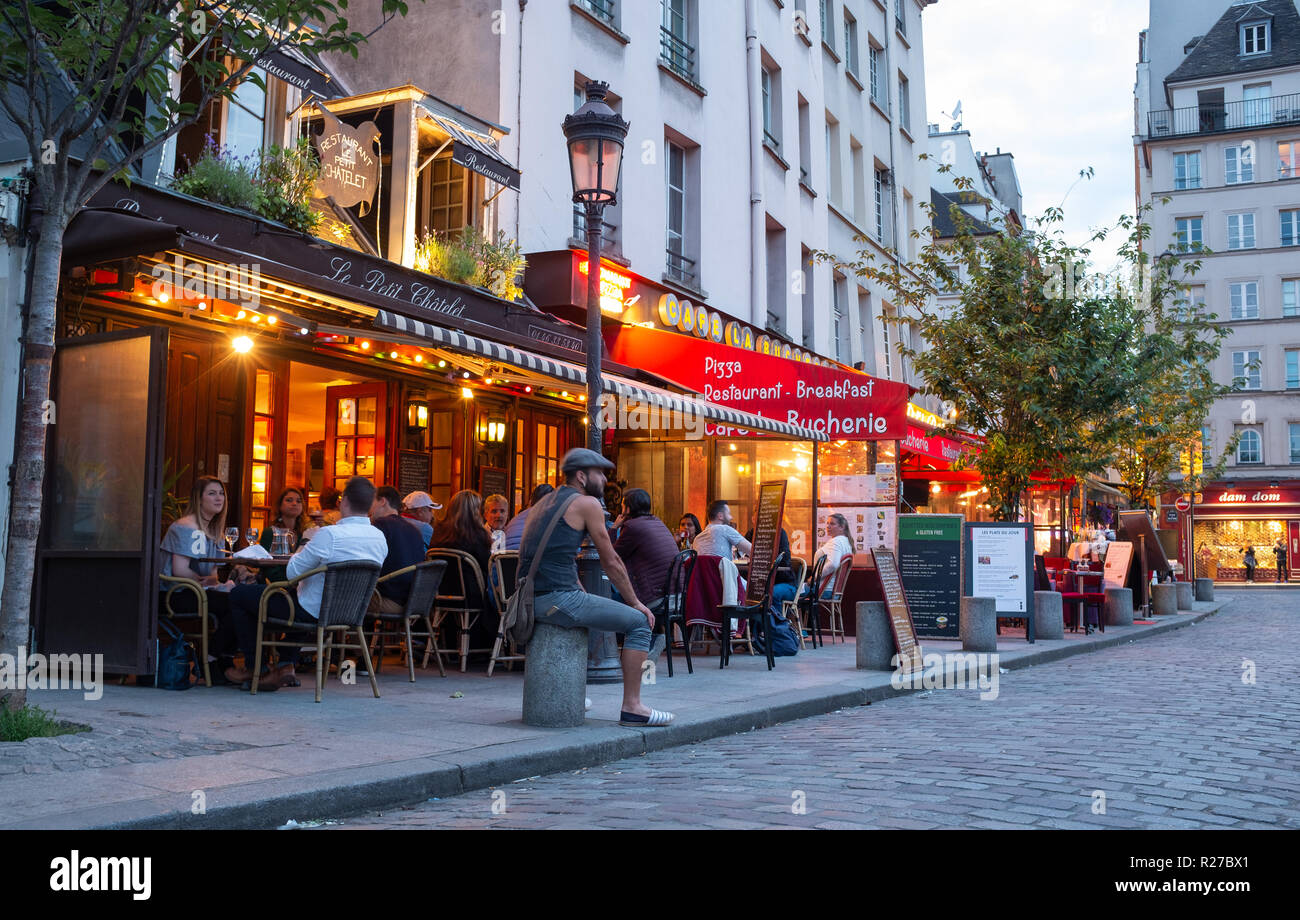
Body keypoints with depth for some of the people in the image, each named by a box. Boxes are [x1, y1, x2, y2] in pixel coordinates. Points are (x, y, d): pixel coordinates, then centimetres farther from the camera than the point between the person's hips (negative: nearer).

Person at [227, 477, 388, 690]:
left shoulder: (329, 534, -26)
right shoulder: (380, 538, -4)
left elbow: (292, 572, -16)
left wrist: (300, 551, 5)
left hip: (312, 613, -7)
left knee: (239, 595, 11)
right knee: (293, 593, 39)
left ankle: (254, 668, 19)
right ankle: (287, 665, 25)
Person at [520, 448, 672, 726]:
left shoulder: (547, 502, 22)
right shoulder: (587, 503, -3)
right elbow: (611, 562, -1)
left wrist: (584, 597, 28)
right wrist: (635, 602, 9)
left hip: (530, 598, 9)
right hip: (558, 598, -9)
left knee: (587, 614, 38)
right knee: (639, 623, -1)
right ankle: (631, 707, -2)